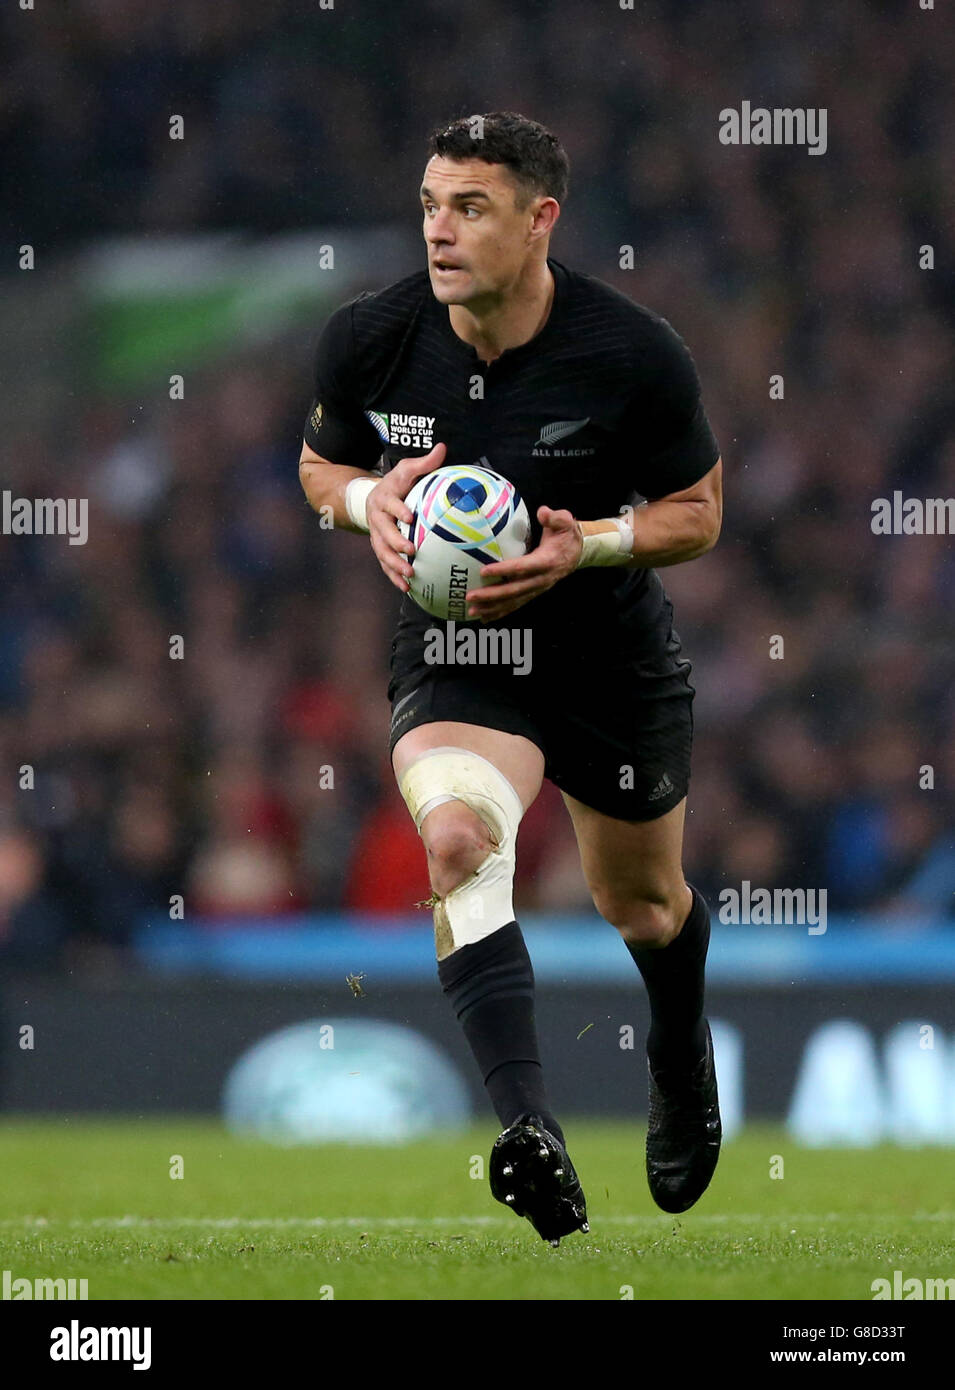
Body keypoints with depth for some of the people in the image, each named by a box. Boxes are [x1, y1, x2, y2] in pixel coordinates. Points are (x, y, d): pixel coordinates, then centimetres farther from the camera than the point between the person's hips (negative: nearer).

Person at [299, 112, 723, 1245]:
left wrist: (586, 546, -25)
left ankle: (682, 1057, 56)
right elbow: (321, 462, 6)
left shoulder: (634, 356, -20)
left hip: (612, 651, 0)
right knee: (455, 837, -31)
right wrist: (370, 499, -17)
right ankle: (529, 1132, -42)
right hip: (450, 646, 0)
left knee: (641, 904, 19)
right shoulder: (370, 340, -14)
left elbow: (697, 511, -6)